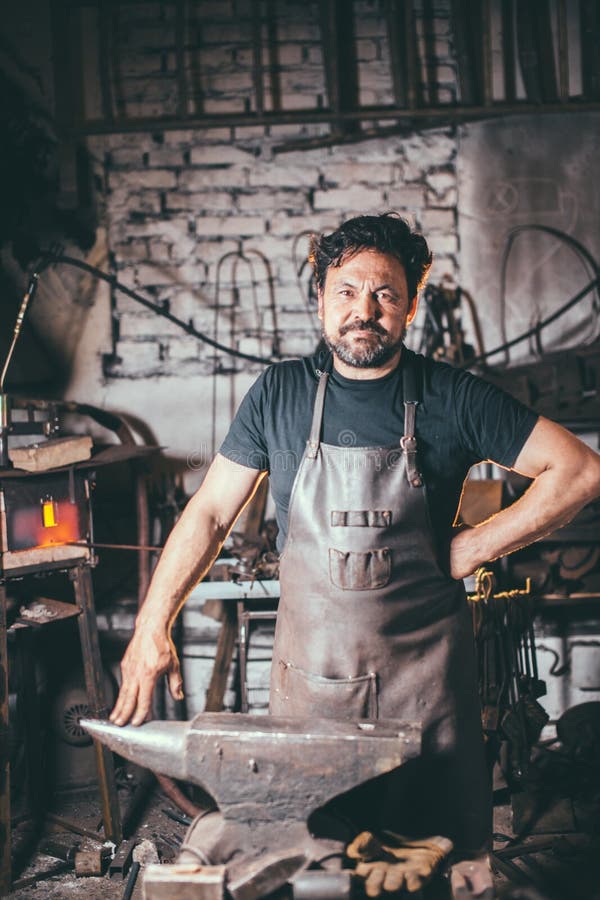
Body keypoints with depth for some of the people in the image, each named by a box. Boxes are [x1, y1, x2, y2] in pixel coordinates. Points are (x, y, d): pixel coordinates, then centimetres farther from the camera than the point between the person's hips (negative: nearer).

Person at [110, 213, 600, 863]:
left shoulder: (454, 398, -4)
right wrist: (152, 626, -4)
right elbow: (211, 511, 3)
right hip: (310, 669, 1)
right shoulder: (279, 393, 0)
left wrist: (472, 548, -7)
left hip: (425, 670, 0)